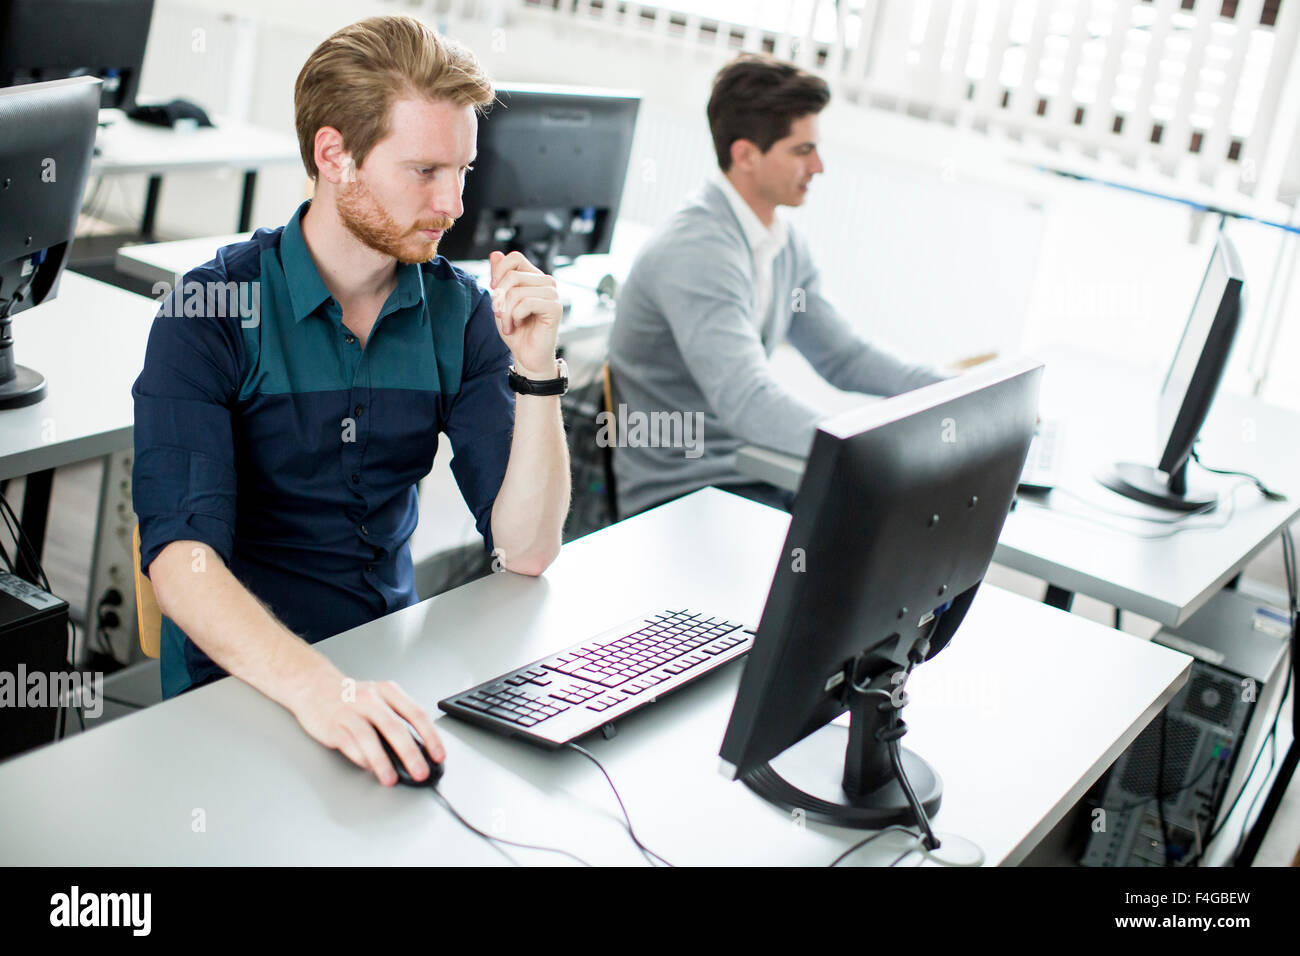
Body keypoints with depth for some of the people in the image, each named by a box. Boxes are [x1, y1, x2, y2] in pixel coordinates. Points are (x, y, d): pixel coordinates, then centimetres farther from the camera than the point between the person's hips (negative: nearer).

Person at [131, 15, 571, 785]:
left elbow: (526, 549, -4)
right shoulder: (211, 311, -11)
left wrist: (536, 370, -17)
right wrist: (313, 684, -40)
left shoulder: (458, 311, 0)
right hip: (247, 685, -4)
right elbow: (180, 554, -23)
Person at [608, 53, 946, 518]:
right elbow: (748, 403, -32)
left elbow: (844, 358, 14)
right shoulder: (697, 252, -22)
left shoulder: (785, 244, 9)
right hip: (682, 498, -9)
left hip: (756, 474, 9)